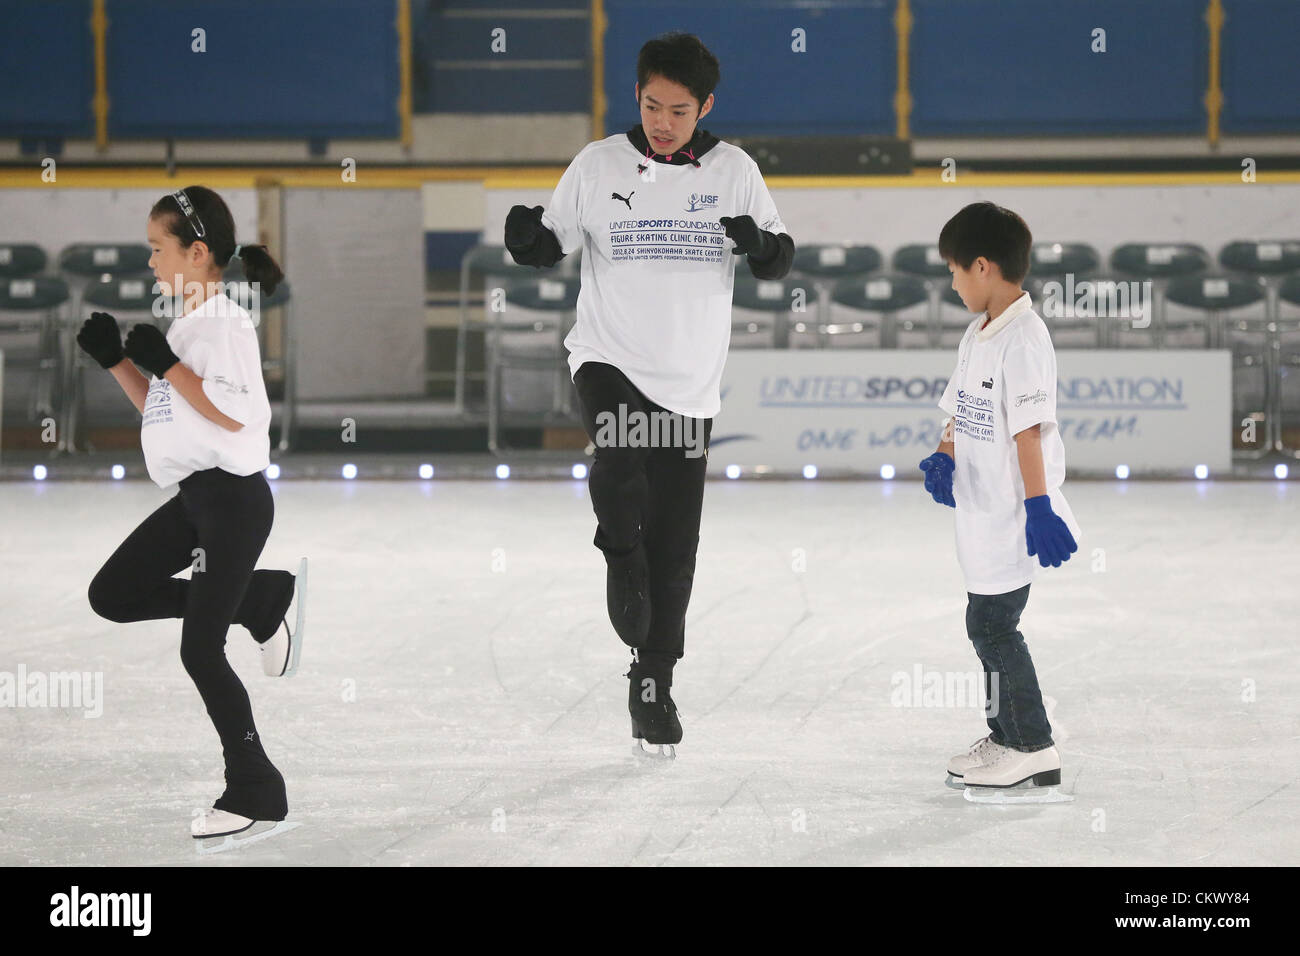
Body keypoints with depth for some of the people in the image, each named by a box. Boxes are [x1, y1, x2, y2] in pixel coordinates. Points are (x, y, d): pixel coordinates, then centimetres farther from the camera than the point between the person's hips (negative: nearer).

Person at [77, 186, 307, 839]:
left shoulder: (225, 321, -15)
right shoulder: (187, 323, 13)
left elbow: (232, 412, -24)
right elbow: (161, 407, 21)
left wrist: (167, 364, -22)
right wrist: (118, 362, 9)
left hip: (233, 497, -9)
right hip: (193, 497, 9)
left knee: (200, 650, -7)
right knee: (112, 595, 7)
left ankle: (253, 789, 6)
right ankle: (264, 601, 13)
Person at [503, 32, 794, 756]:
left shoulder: (733, 171, 1)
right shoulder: (599, 165, 0)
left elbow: (782, 259, 4)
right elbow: (554, 244, 8)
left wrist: (762, 245, -19)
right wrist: (528, 239, -15)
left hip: (690, 381, 2)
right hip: (610, 361, -2)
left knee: (674, 544, 7)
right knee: (620, 466, -35)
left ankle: (653, 683, 19)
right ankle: (623, 560, -9)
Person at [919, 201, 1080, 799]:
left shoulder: (1023, 338, -18)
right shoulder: (979, 334, 11)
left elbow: (1028, 430, -23)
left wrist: (1039, 506, -25)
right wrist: (944, 459, 4)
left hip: (1014, 515, -10)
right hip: (984, 509, 10)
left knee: (992, 625, -7)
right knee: (988, 624, 17)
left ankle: (1034, 750, 0)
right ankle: (1006, 735, 28)